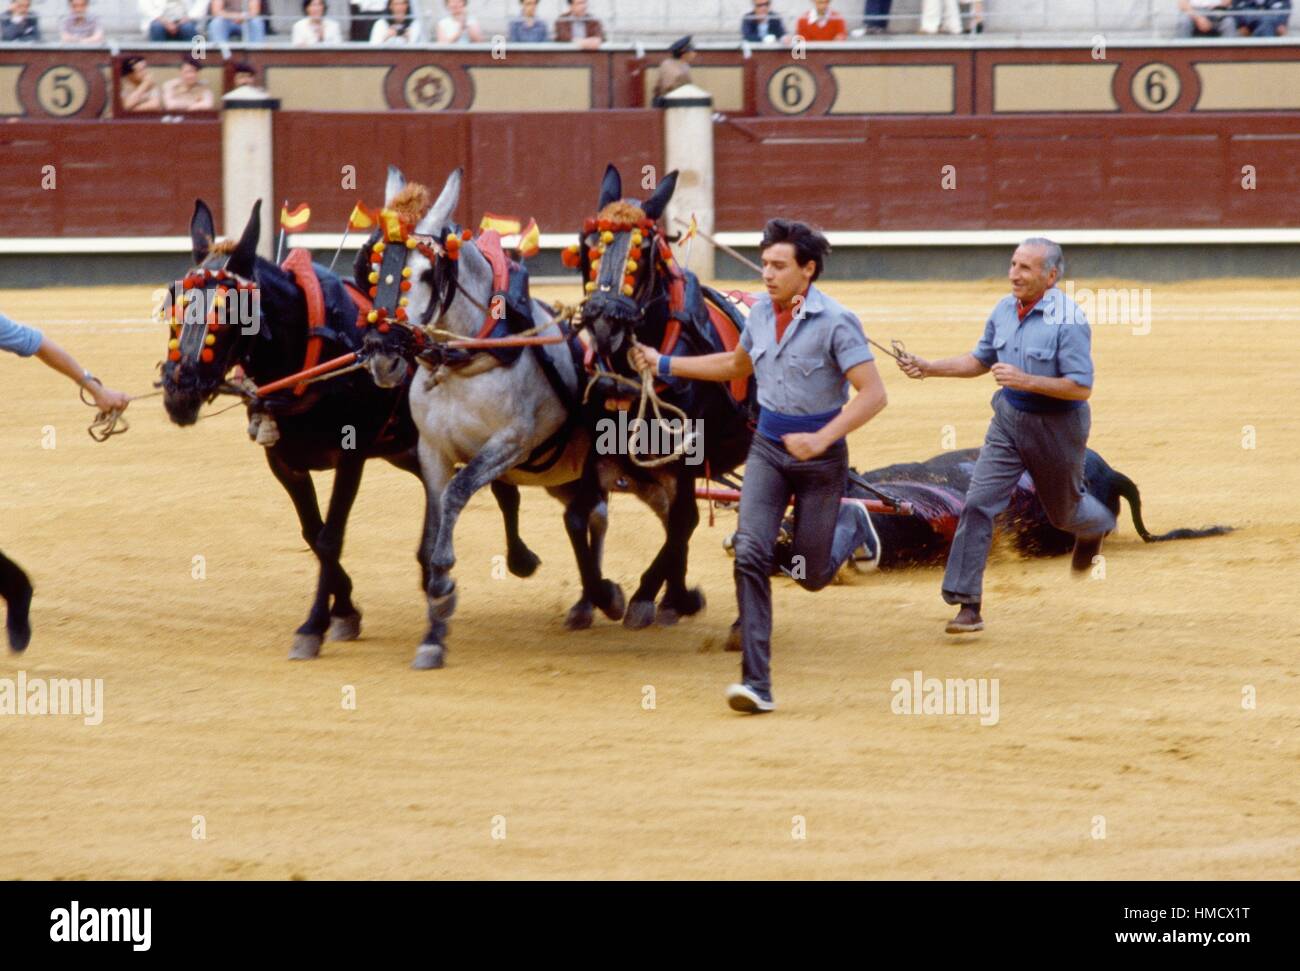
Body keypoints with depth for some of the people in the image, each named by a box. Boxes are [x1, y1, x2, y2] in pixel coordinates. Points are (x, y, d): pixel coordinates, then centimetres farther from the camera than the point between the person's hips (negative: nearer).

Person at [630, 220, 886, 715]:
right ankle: (757, 683, -16)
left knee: (812, 575, 7)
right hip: (768, 448, 4)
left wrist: (821, 440, -29)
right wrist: (666, 364, 20)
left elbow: (873, 394, -20)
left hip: (820, 456, -4)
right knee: (750, 553, -15)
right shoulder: (761, 314, 2)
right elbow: (736, 365, 22)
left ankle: (851, 523, 43)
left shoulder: (835, 322, -17)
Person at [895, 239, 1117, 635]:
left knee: (1063, 510, 17)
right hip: (1009, 419, 5)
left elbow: (1081, 387, -23)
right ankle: (967, 605, -8)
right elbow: (981, 360, 15)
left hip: (1056, 425, -5)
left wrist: (1025, 381, -31)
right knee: (978, 503, -9)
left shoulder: (1068, 320, -22)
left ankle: (1096, 524, 56)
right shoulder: (1004, 309, -1)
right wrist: (930, 368, 2)